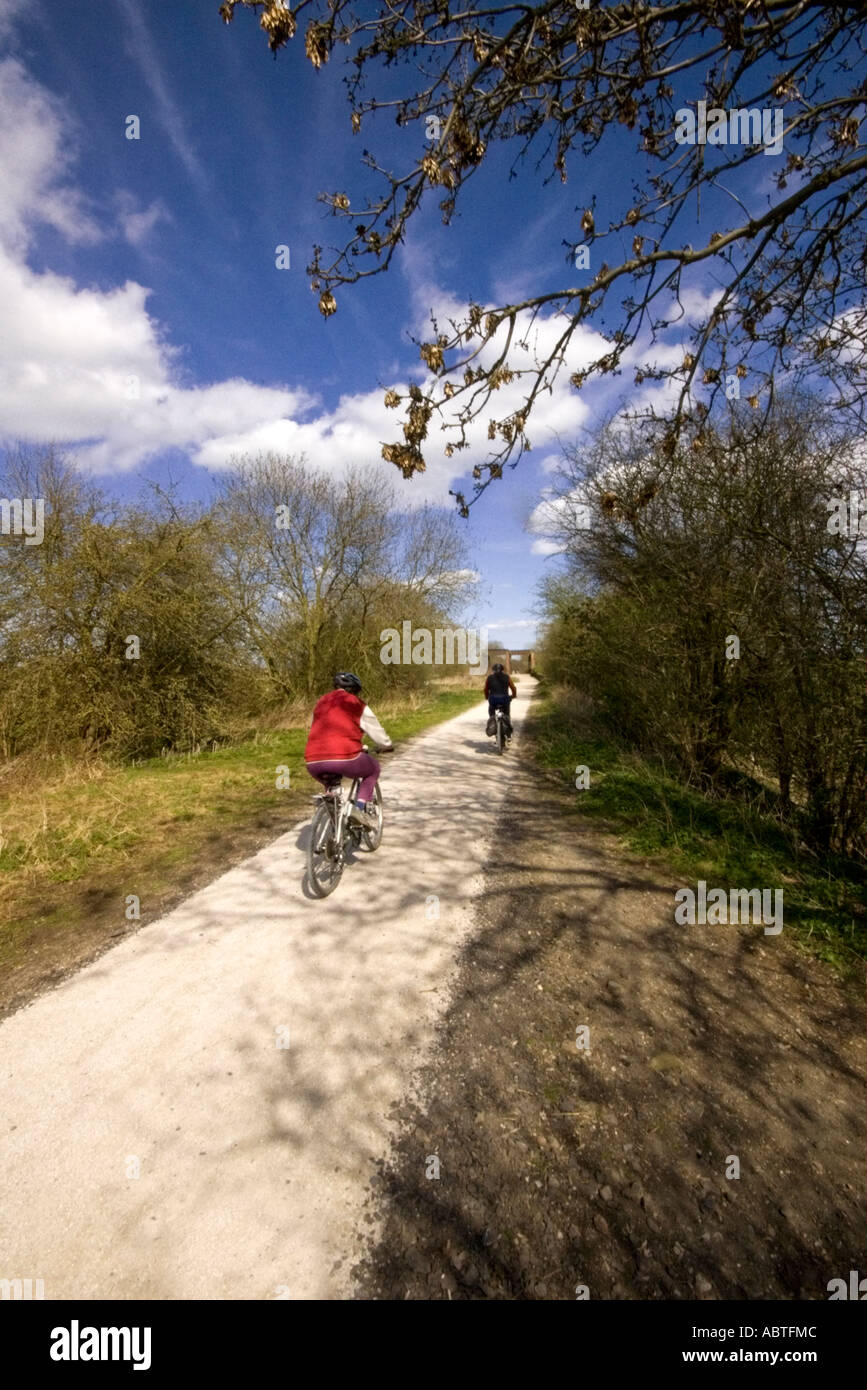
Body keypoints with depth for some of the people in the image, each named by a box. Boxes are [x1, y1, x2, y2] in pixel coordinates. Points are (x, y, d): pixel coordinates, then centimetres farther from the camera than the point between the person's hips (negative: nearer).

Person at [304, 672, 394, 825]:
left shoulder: (320, 703, 24)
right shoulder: (356, 705, 9)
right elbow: (376, 732, 15)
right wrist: (388, 746, 36)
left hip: (314, 763, 6)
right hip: (344, 758, -5)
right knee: (373, 769, 24)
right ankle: (361, 808, 7)